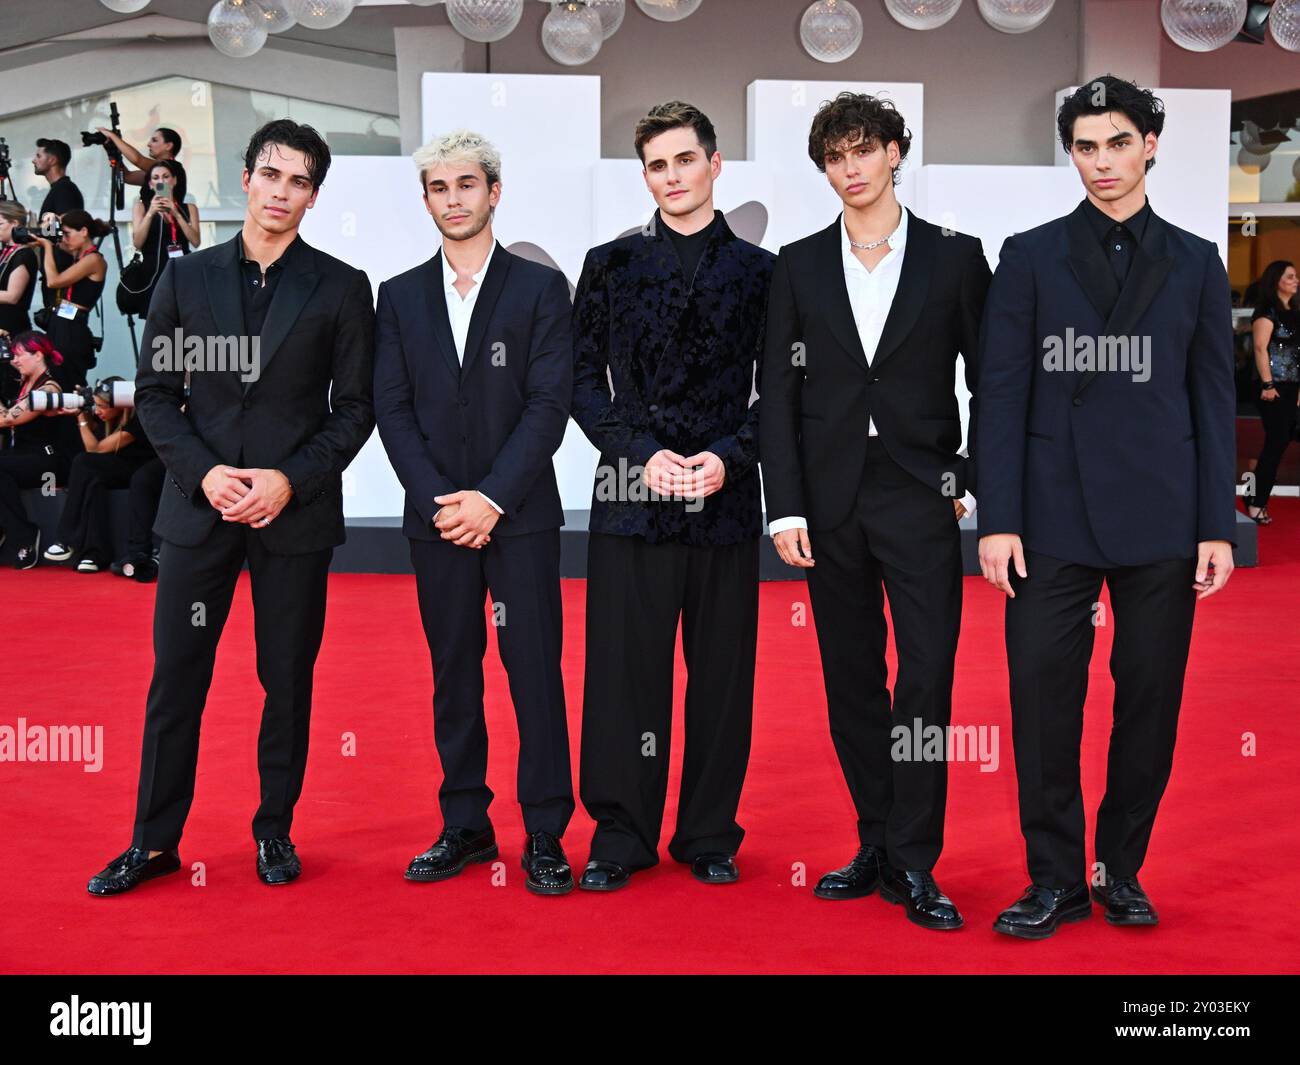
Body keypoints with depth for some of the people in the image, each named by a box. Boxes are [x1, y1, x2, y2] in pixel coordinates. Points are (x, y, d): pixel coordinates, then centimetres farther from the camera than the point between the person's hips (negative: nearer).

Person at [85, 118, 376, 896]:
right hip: (200, 504, 1)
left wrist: (292, 479, -12)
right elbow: (155, 393, 6)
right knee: (175, 674, 4)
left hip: (296, 511, -1)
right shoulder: (186, 277, 7)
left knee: (289, 678, 6)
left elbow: (355, 407, 1)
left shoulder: (342, 288, 3)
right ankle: (155, 841, 15)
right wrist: (203, 471, -9)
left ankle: (276, 830, 21)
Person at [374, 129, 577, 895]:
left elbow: (550, 405, -5)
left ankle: (545, 837, 6)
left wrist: (491, 499, -13)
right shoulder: (402, 296, 10)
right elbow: (394, 409, 5)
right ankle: (465, 826, 20)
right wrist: (439, 500, -8)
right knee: (453, 676, 9)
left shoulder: (541, 287, 2)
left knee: (536, 674, -2)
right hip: (436, 516, 3)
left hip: (521, 515, -3)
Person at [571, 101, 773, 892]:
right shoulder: (611, 265, 9)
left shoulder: (759, 271, 9)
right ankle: (621, 836, 14)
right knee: (625, 670, 1)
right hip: (631, 498, 0)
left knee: (722, 674, 6)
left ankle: (711, 836, 19)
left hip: (727, 500, 1)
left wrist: (729, 458, -9)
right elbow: (585, 381, 5)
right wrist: (643, 455, -8)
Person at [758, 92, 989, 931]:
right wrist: (786, 507, -2)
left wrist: (973, 485, -4)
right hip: (831, 504, 2)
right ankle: (876, 846, 20)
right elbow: (779, 395, 5)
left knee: (925, 681, -6)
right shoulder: (800, 265, 8)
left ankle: (913, 863, 3)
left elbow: (990, 383, 5)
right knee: (852, 682, 8)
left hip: (920, 499, -2)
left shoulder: (955, 257, 3)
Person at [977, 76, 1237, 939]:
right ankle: (1056, 878, 11)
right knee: (1043, 697, -3)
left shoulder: (1195, 262, 10)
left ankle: (1122, 870, 20)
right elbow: (1001, 396, 0)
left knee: (1150, 698, 5)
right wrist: (997, 521, -7)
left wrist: (1218, 528, 0)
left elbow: (1215, 402, 7)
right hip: (1054, 514, -1)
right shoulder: (1031, 257, 5)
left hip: (1161, 520, 1)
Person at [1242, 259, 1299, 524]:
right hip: (1275, 388, -8)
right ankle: (1256, 502, -1)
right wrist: (1267, 385, -22)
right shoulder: (1267, 311, -9)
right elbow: (1261, 348, -17)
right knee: (1276, 443, -7)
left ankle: (1257, 498, 14)